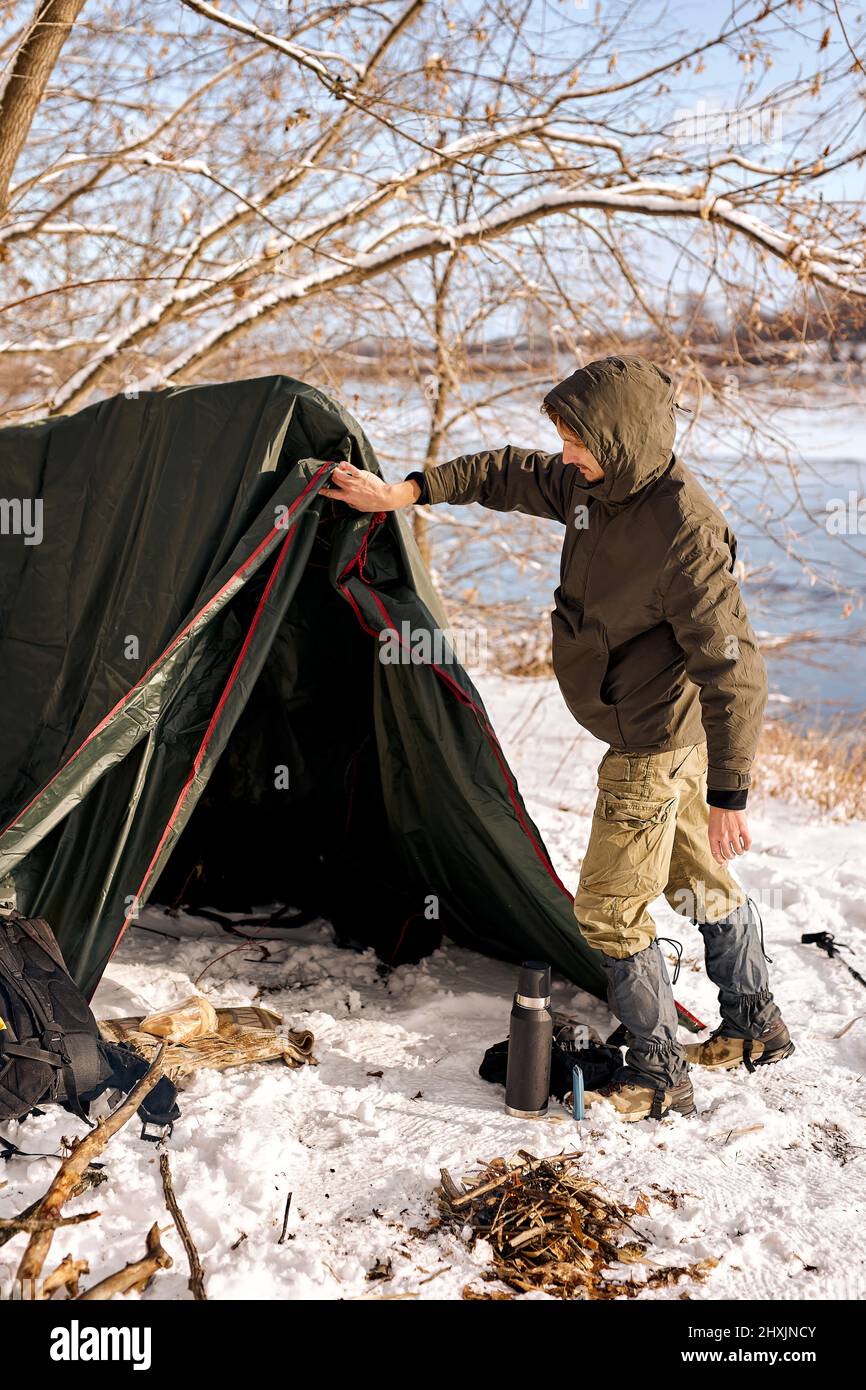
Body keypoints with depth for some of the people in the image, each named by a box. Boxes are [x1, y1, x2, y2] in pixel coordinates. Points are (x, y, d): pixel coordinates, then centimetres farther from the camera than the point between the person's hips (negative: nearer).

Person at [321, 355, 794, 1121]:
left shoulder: (684, 533, -30)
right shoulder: (596, 486, -4)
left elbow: (733, 669, -28)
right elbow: (510, 476, 11)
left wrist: (729, 794, -25)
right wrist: (404, 492, 5)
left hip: (655, 740, -10)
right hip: (667, 730, 10)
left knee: (610, 906, -1)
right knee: (700, 878, 22)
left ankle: (659, 1076, 15)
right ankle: (755, 1026, 41)